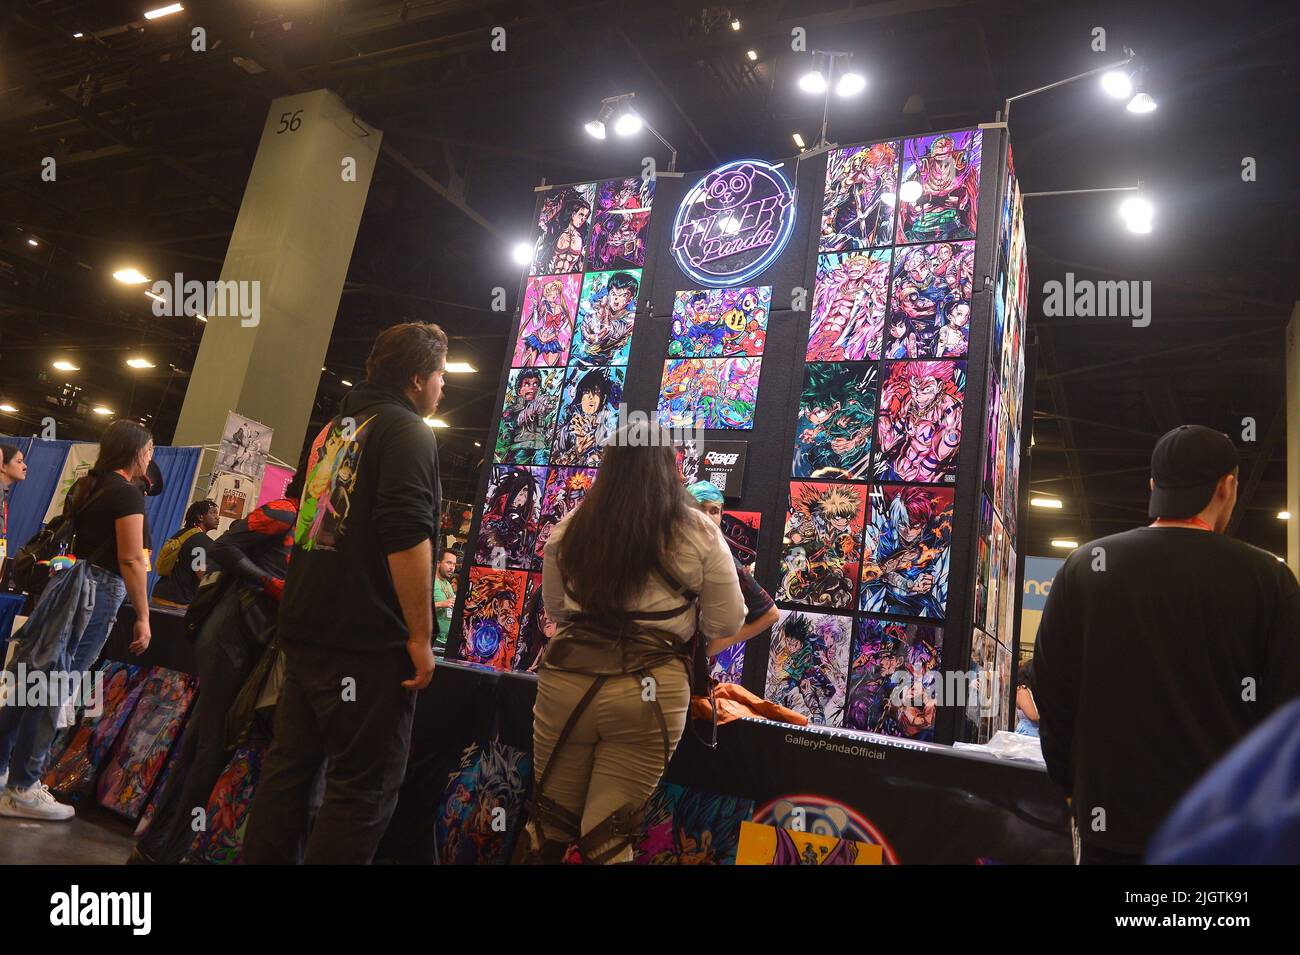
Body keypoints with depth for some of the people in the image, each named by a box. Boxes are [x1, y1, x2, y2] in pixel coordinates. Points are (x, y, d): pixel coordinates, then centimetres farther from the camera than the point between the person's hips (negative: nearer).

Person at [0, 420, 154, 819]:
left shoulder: (86, 485, 16)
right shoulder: (128, 493, -12)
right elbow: (131, 560, -15)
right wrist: (143, 617, -12)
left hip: (71, 583, 9)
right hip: (100, 591, -9)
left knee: (35, 680, 13)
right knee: (55, 688, -3)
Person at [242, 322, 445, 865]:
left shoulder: (335, 429, 17)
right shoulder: (407, 431, -10)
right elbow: (407, 536, -22)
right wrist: (421, 636, -18)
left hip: (306, 634, 9)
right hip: (367, 643, -9)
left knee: (289, 766, 16)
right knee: (363, 787, -1)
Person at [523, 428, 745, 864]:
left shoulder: (570, 527, 4)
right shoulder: (699, 533, -3)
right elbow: (726, 625, 3)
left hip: (566, 679, 2)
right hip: (648, 691, -2)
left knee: (549, 821, 19)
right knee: (608, 838, 11)